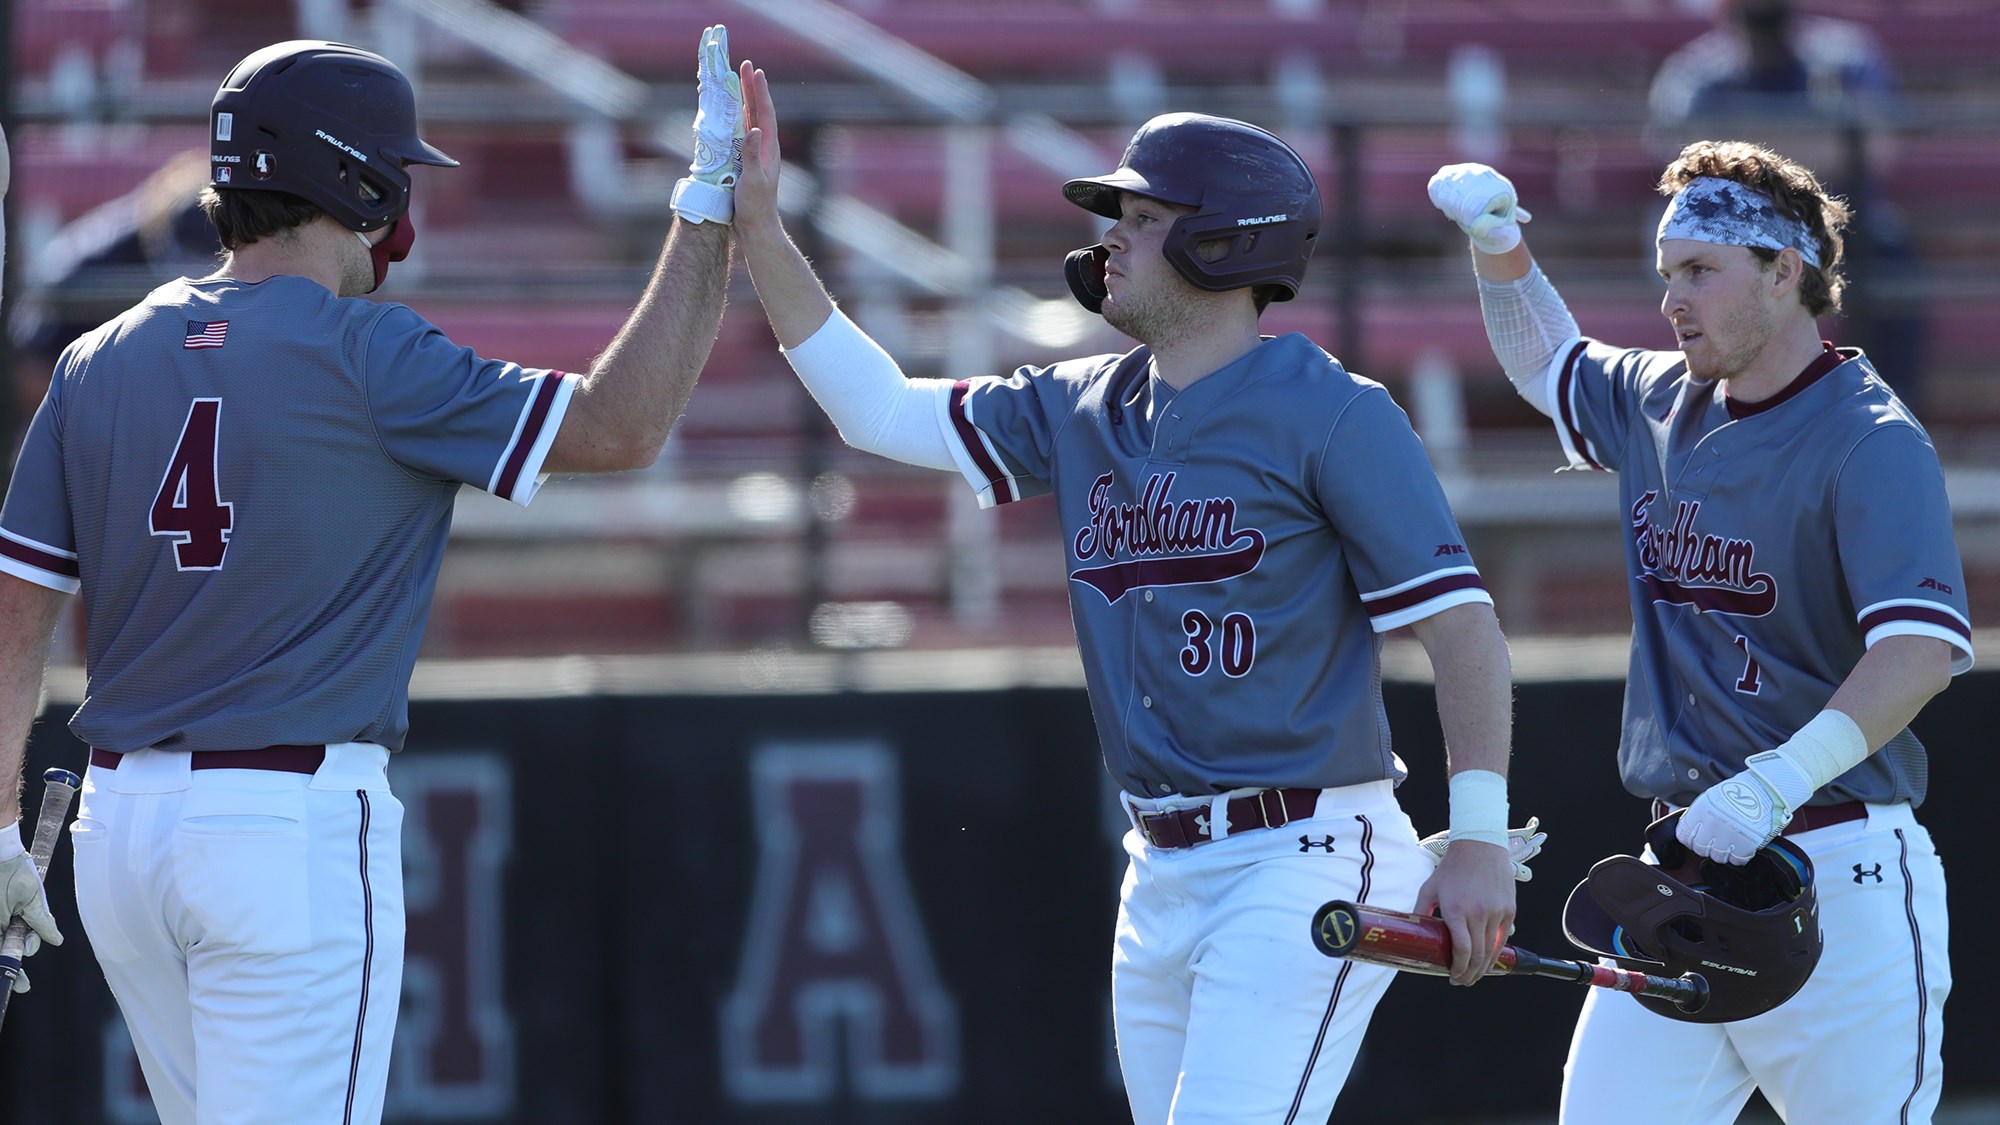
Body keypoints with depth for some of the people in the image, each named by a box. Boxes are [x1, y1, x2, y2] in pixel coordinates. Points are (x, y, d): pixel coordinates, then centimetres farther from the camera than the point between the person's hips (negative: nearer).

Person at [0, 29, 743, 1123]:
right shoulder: (359, 357, -10)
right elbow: (619, 424, -13)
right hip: (295, 825, -7)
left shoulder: (99, 364, 8)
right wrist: (707, 203, -7)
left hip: (120, 820, 7)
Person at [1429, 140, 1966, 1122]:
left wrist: (1777, 784, -38)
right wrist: (1499, 247, 17)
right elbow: (1547, 363, 37)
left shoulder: (1872, 442, -12)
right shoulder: (1661, 405, 13)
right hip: (1680, 869, 7)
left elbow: (1922, 650, -26)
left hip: (1840, 883, -7)